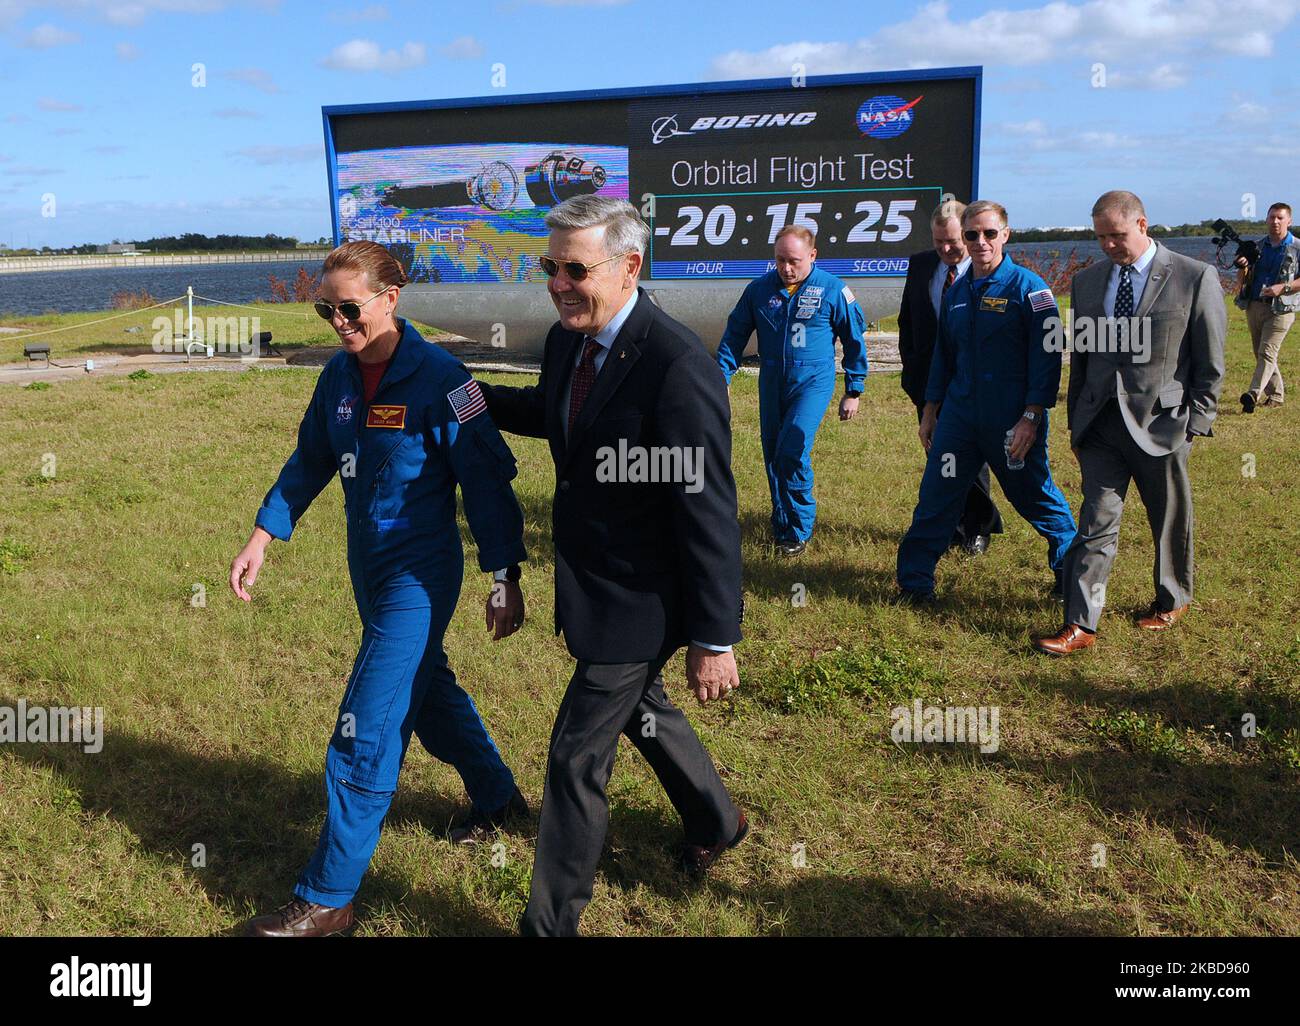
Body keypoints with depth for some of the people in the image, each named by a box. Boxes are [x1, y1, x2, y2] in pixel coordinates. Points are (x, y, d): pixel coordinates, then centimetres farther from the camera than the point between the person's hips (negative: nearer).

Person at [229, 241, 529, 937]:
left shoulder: (437, 378, -19)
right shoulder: (340, 375, 1)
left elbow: (486, 479, -16)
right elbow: (310, 461, 13)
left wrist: (505, 578, -16)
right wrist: (261, 538, 7)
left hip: (419, 573, -8)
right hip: (368, 565, 8)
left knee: (364, 737, -6)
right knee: (425, 688, 25)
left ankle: (328, 899, 9)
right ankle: (496, 795, 49)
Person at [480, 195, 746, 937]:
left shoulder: (679, 366, -28)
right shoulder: (567, 342, -1)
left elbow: (710, 511, -25)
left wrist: (714, 639, -21)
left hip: (638, 600, -9)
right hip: (594, 585, 9)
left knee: (578, 757, 1)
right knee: (641, 709, 28)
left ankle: (552, 921, 21)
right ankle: (715, 820, 54)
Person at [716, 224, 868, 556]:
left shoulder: (833, 290, -5)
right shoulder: (759, 289, 1)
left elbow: (855, 341, 3)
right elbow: (734, 336, 9)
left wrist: (853, 392, 4)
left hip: (813, 382, -4)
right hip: (771, 384, 4)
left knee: (793, 450, -18)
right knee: (772, 454, 8)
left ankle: (799, 530, -3)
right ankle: (781, 525, 25)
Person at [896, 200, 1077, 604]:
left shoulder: (1028, 288, -7)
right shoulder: (957, 292, 10)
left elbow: (1046, 356, -11)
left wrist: (1031, 417, -17)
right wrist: (929, 411, 16)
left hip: (1013, 421, -5)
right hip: (959, 416, 5)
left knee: (1037, 497, 8)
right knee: (935, 498, 2)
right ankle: (914, 583, 12)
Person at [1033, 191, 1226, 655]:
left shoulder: (1196, 278, -5)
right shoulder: (1087, 281, 7)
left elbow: (1210, 365, -3)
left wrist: (1194, 426, -6)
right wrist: (1076, 422, 12)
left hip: (1161, 422, -3)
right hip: (1102, 423, 3)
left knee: (1170, 521, 14)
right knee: (1096, 522, -1)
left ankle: (1172, 599, 37)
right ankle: (1080, 625, -1)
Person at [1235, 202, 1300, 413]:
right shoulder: (1258, 246, 13)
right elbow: (1242, 281, 13)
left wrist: (1283, 288, -18)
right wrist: (1243, 268, -8)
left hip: (1280, 308, -6)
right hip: (1254, 306, 6)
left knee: (1267, 352, -15)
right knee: (1260, 353, 10)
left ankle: (1254, 395, -24)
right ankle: (1276, 394, 22)